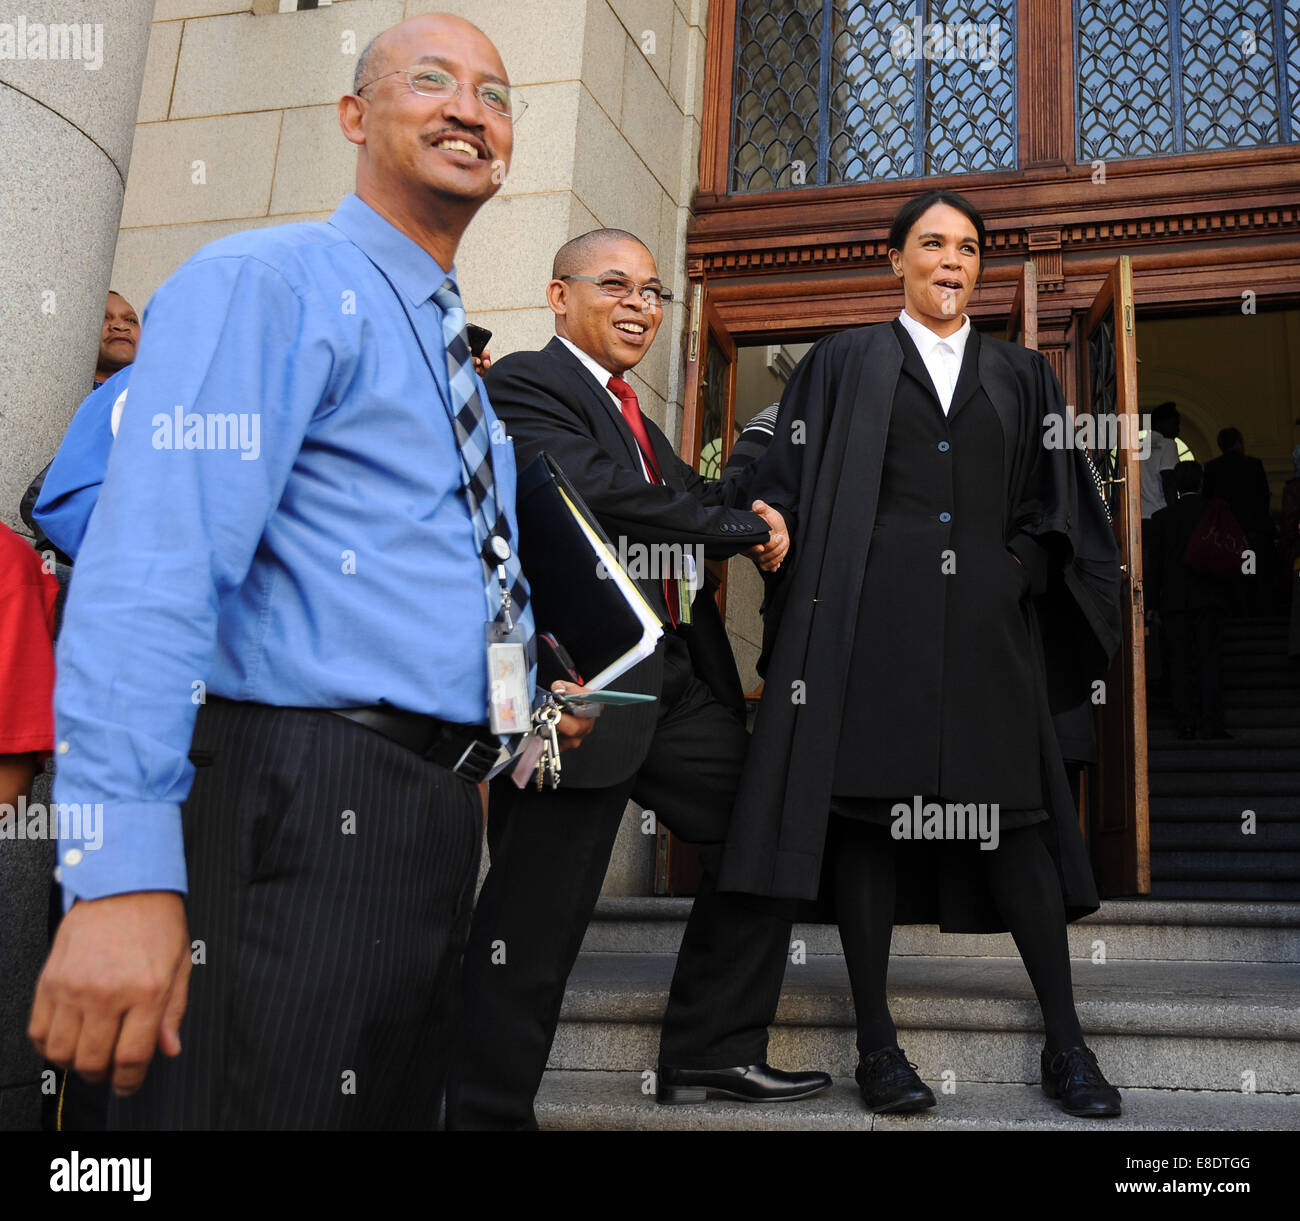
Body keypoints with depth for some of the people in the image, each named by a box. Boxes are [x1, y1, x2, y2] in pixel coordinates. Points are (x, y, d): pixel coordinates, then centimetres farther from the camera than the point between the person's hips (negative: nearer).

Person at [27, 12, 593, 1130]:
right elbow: (154, 568, -20)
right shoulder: (265, 284, -7)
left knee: (400, 1106, 17)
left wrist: (524, 699, 17)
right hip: (299, 816, -9)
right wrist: (124, 873, -28)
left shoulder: (458, 362, 21)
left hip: (435, 818, 9)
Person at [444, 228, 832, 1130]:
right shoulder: (523, 385, -4)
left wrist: (745, 504, -4)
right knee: (536, 919, -2)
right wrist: (748, 528, -11)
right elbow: (606, 494, -19)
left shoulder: (632, 415, 25)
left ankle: (711, 1048, 25)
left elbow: (692, 500, 19)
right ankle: (488, 1110, 11)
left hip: (676, 679, 9)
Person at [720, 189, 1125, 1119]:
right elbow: (790, 491, 5)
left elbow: (1053, 506, 17)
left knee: (1013, 817, -2)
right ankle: (876, 1040, 1)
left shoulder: (1021, 376, 19)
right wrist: (810, 604, -5)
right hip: (870, 617, -2)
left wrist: (1021, 570, 0)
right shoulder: (843, 364, 12)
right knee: (867, 805, -5)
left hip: (985, 624, 2)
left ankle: (1066, 1044, 5)